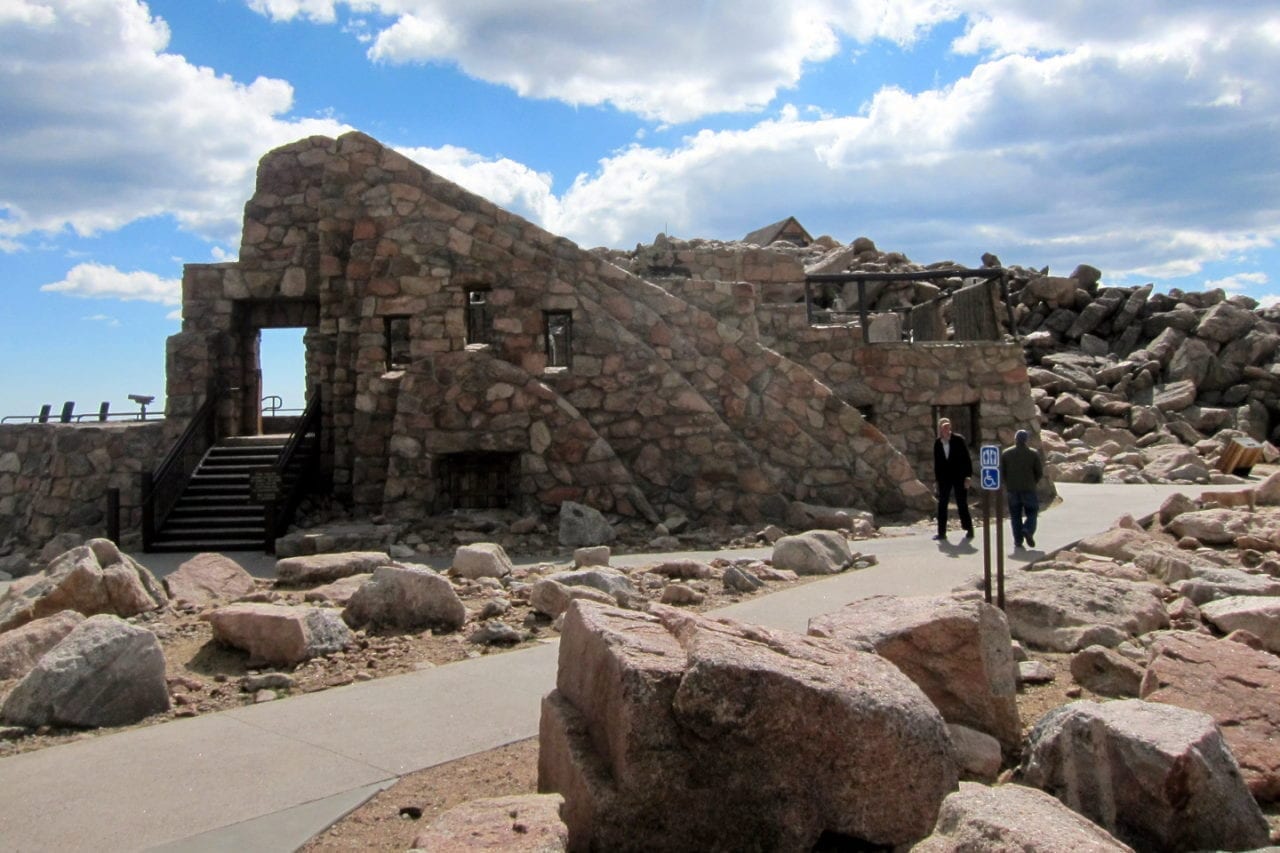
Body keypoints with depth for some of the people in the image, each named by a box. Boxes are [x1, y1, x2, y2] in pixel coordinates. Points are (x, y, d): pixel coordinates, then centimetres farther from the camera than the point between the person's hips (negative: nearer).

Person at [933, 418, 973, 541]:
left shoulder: (959, 440, -7)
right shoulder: (938, 443, 4)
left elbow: (967, 458, -8)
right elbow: (937, 462, 10)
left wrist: (967, 476, -12)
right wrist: (937, 479, 7)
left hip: (959, 477, -4)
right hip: (944, 478, 4)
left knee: (962, 505, 1)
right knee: (942, 505, 3)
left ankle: (969, 530, 15)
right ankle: (941, 532, 9)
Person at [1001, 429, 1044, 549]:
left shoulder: (1006, 453, 1)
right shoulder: (1033, 454, -2)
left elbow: (1001, 472, 0)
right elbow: (1039, 472, -1)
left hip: (1012, 489, 1)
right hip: (1028, 488, -1)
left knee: (1015, 515, 8)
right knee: (1031, 512, 10)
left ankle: (1018, 541, 3)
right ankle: (1028, 530, -16)